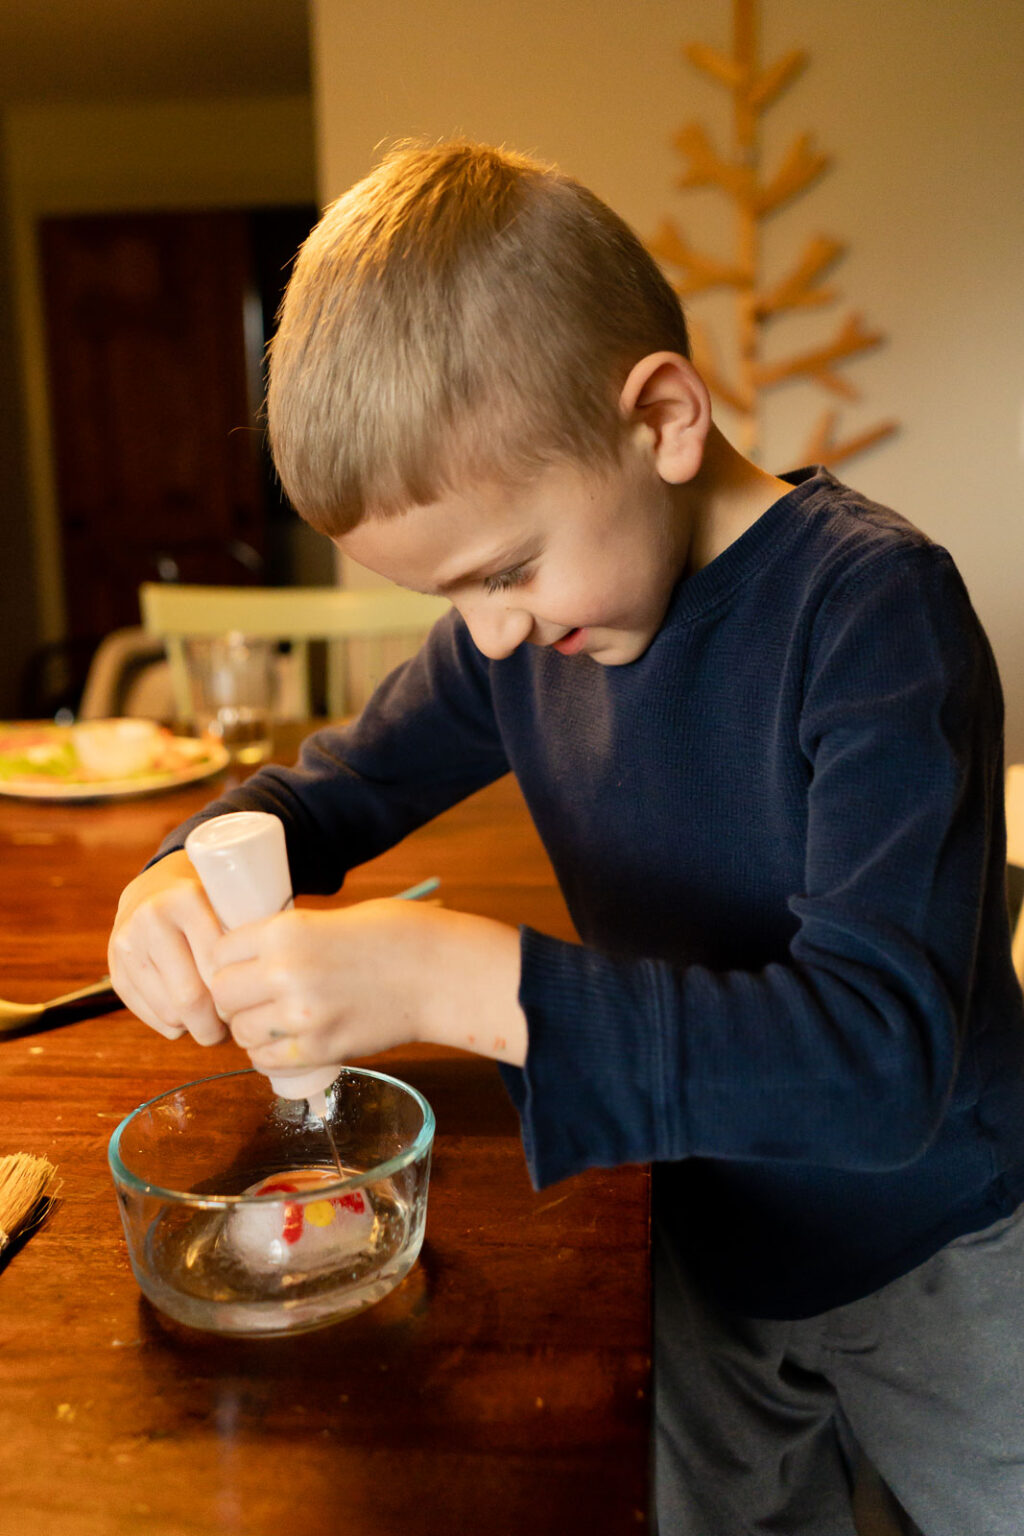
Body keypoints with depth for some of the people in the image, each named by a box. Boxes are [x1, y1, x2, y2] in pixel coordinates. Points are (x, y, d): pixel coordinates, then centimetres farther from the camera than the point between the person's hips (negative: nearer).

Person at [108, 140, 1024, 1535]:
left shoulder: (872, 606, -29)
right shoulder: (517, 633, -10)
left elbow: (883, 1058, -37)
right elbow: (344, 780, 3)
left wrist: (461, 980, -44)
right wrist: (197, 872, -19)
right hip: (712, 1248, 5)